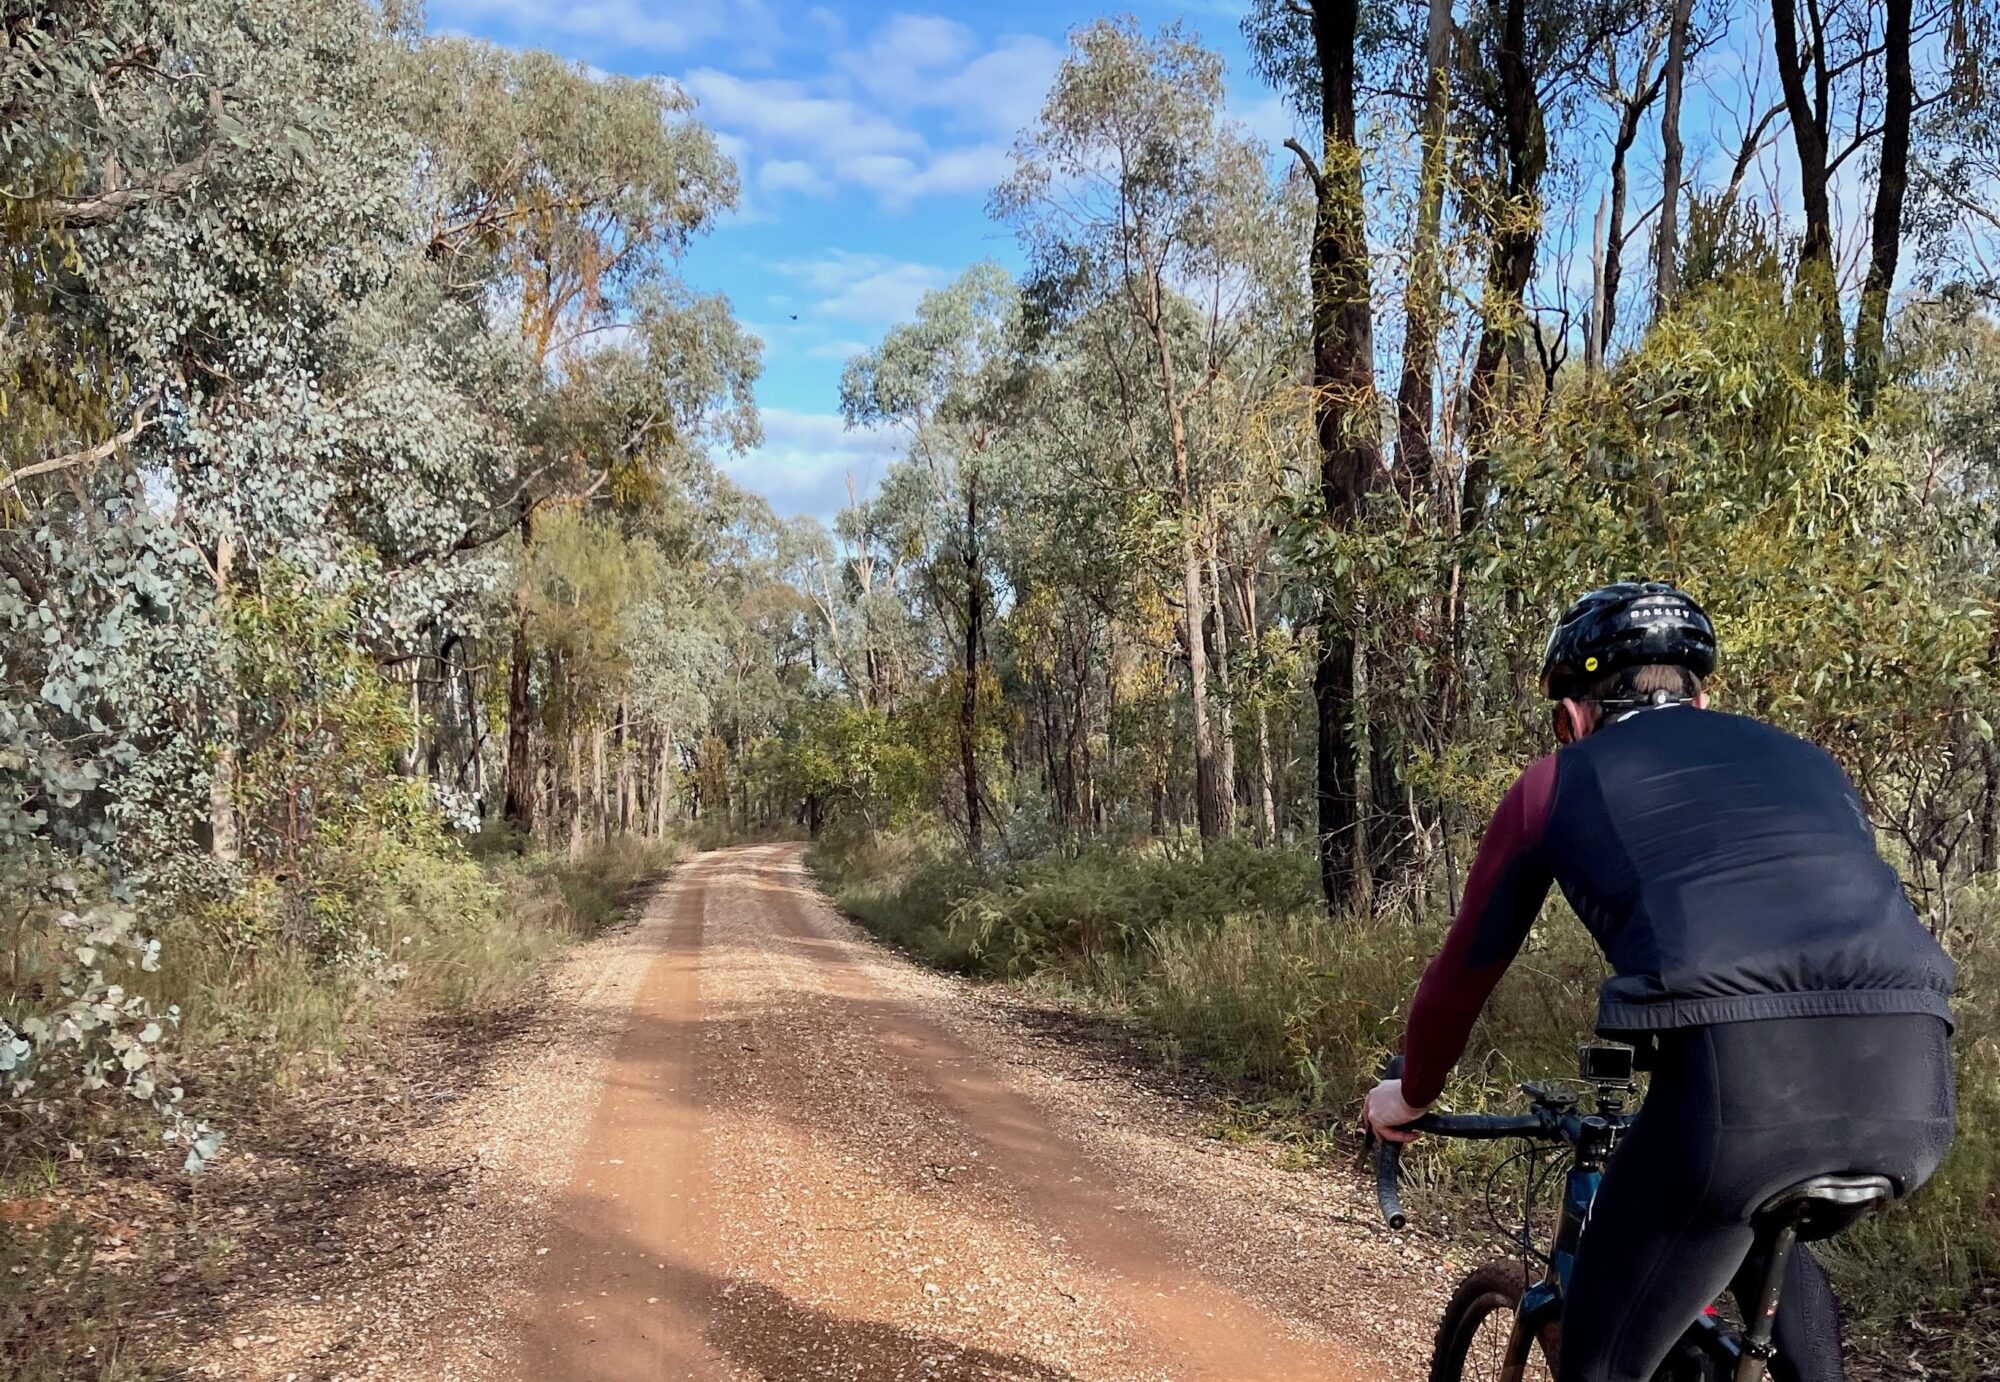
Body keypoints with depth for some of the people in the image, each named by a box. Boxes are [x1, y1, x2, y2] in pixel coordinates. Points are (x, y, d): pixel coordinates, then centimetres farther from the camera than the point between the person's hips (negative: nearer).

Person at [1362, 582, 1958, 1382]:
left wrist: (1412, 1095, 45)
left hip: (1736, 1073, -5)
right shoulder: (1805, 760, 31)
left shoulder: (1558, 781, 20)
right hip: (1914, 1087, 5)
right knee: (1762, 1234, 35)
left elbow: (1462, 974, 27)